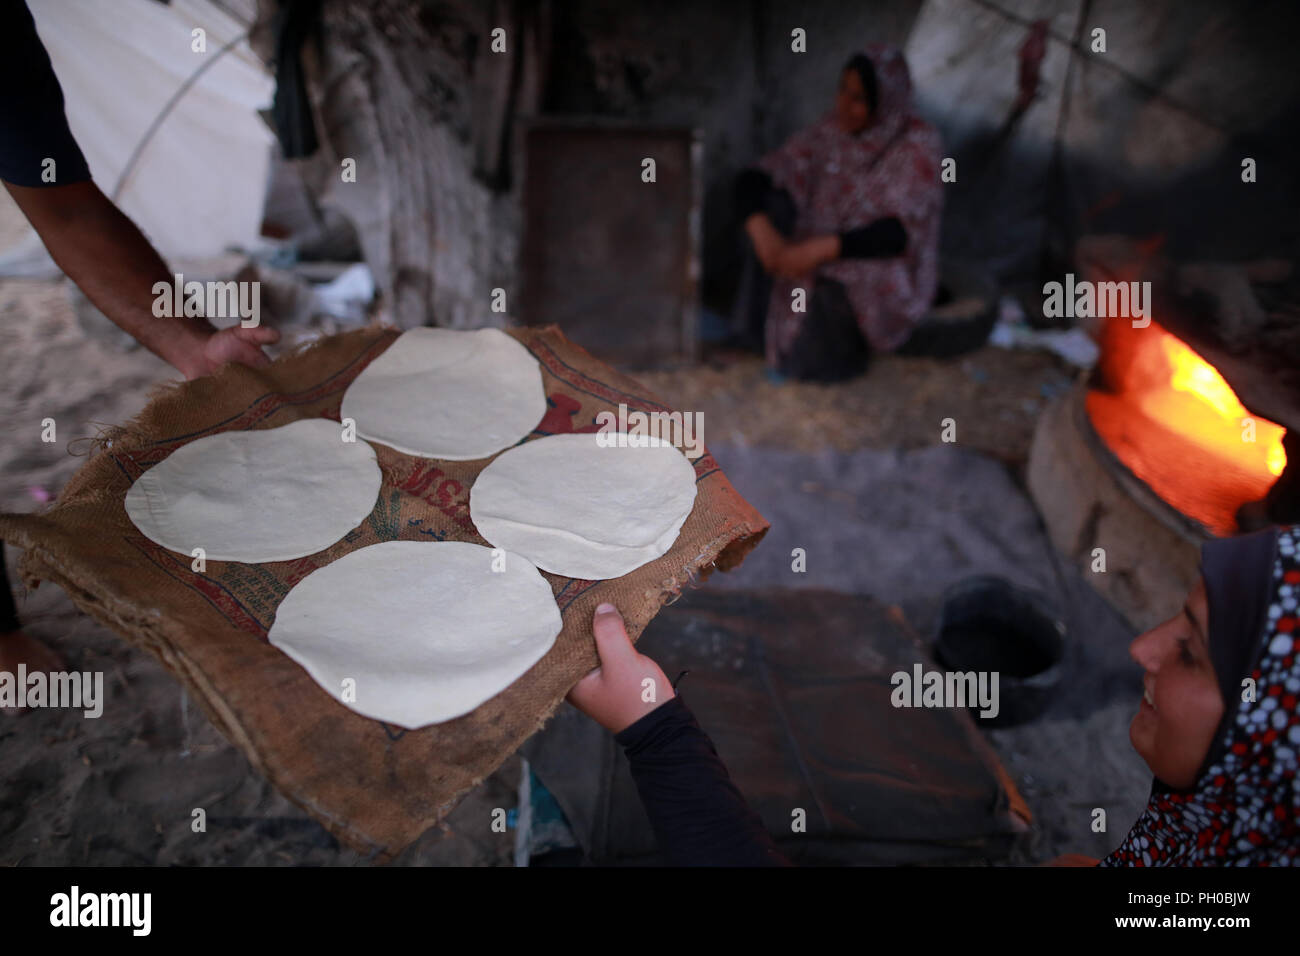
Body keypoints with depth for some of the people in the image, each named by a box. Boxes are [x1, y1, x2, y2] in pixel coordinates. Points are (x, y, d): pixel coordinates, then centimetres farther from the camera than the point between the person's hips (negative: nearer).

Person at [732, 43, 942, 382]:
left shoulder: (918, 144, -14)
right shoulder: (829, 132, -2)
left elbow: (900, 231, -26)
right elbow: (751, 180, -9)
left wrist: (821, 249, -37)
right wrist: (762, 232, -30)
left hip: (880, 279, -5)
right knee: (773, 202, -20)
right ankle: (753, 328, -12)